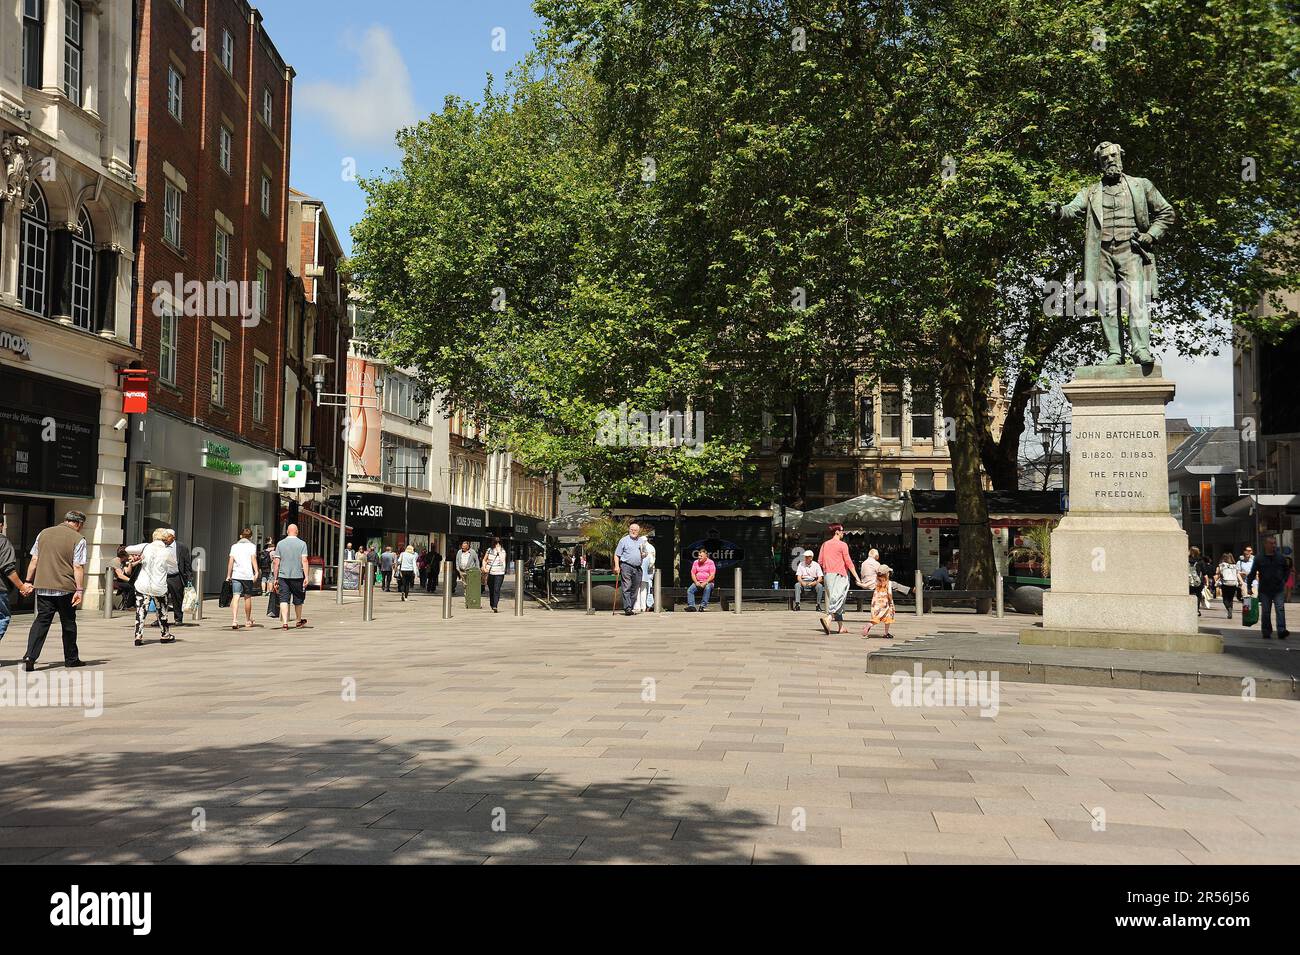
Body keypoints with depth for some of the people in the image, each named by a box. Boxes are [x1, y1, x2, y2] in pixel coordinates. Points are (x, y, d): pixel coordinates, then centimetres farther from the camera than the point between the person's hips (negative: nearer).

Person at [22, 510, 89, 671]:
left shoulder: (44, 533, 9)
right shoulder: (78, 539, -6)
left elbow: (34, 561, 10)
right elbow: (78, 568, -11)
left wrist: (28, 581, 16)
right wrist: (80, 590, -9)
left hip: (43, 587, 4)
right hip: (66, 588, -3)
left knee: (41, 621, 5)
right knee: (68, 623, 10)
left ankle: (30, 657, -10)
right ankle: (71, 659, 20)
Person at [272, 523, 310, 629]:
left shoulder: (280, 544, 3)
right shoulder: (302, 543, -2)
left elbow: (276, 562, 2)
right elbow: (304, 561, -9)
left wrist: (276, 578, 8)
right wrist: (306, 577, -8)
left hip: (283, 576, 1)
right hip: (298, 576, -1)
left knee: (284, 599, 0)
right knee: (298, 600, 14)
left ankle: (284, 622, -12)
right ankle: (299, 621, 29)